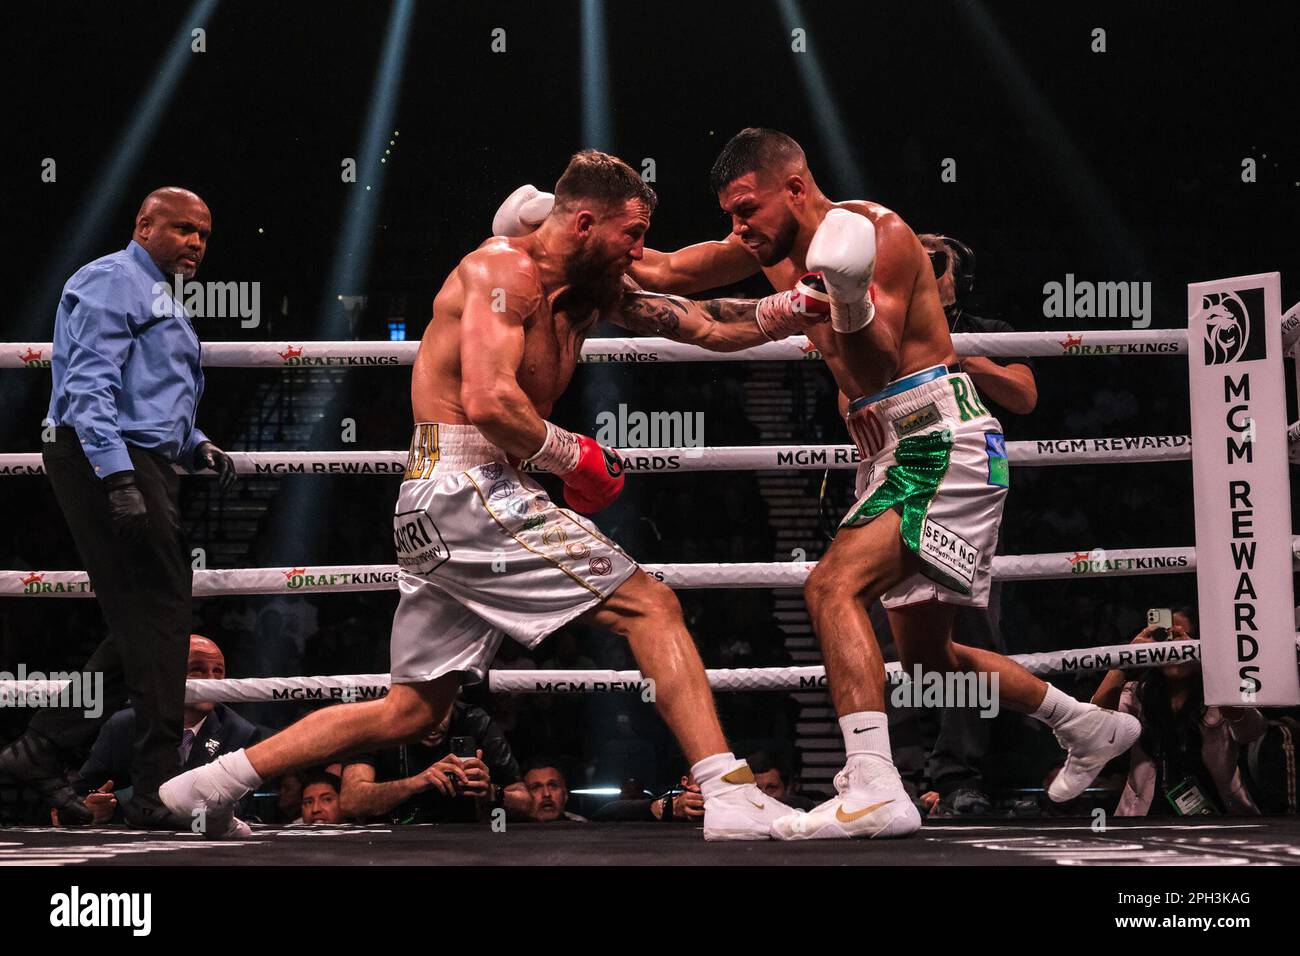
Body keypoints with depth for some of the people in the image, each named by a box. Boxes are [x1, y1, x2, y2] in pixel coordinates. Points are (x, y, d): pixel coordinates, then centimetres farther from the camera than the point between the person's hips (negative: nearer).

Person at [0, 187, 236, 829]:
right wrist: (118, 478, -28)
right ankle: (158, 794, -10)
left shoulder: (160, 301, 27)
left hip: (140, 465, 11)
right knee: (158, 618, -11)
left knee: (143, 626, 9)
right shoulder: (113, 282, -6)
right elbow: (90, 386, -18)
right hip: (107, 462, -11)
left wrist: (196, 447, 14)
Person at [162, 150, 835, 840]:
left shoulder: (591, 292, 18)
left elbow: (706, 326, 19)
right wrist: (576, 457, -11)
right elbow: (490, 401, -22)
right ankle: (730, 797, -15)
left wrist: (798, 306, 8)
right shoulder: (507, 269, -9)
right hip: (467, 492, -10)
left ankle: (212, 783, 16)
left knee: (412, 710, 13)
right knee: (651, 607, -9)